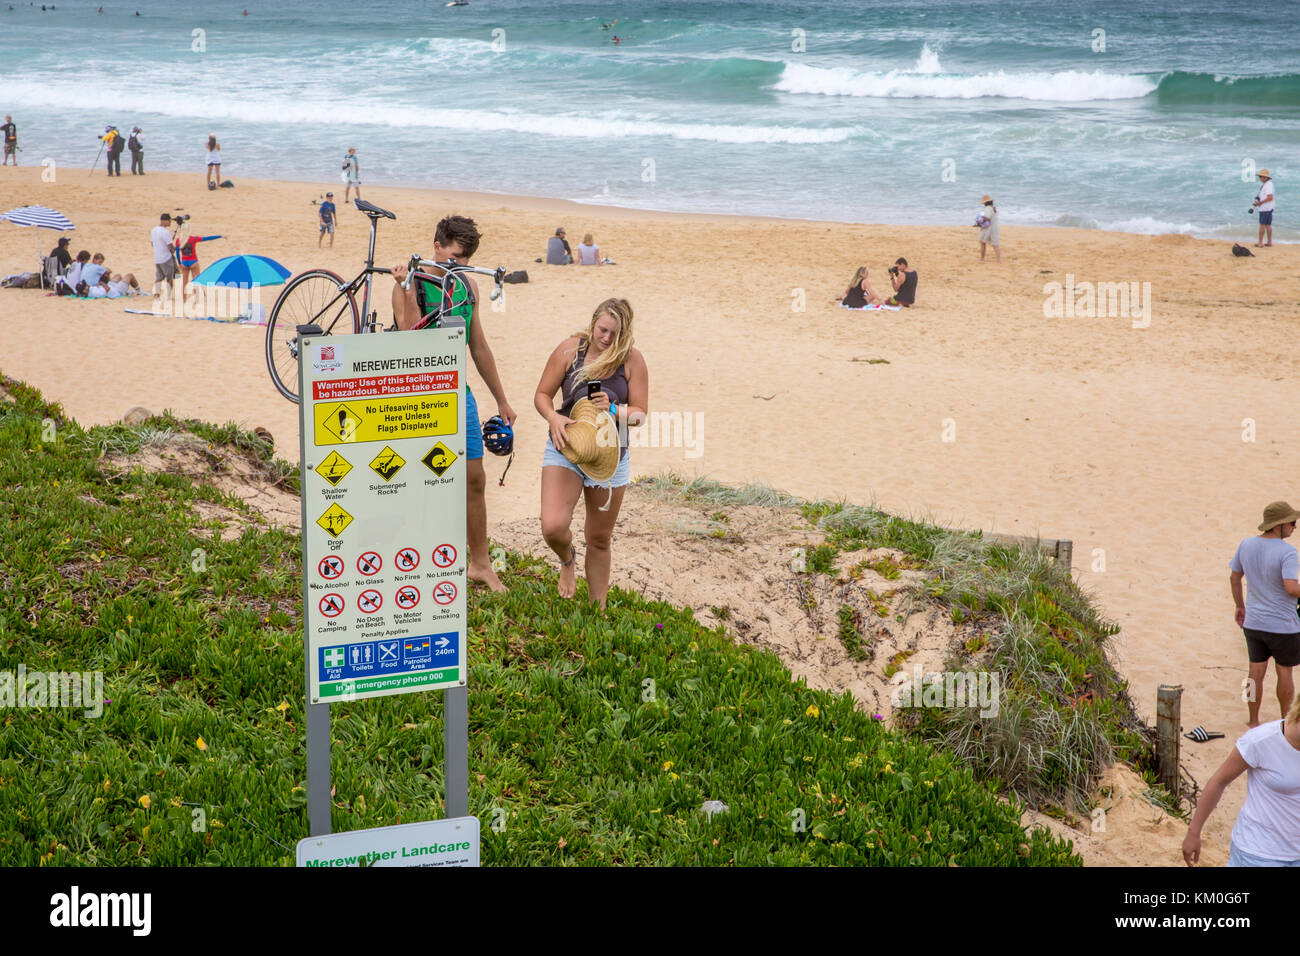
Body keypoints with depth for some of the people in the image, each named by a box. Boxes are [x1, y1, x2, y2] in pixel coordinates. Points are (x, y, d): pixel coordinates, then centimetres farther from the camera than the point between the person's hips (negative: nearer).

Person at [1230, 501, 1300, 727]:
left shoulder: (1247, 545, -1)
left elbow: (1234, 578, 10)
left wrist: (1240, 605, 22)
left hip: (1253, 623, 5)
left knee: (1256, 672, 14)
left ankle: (1253, 722, 21)